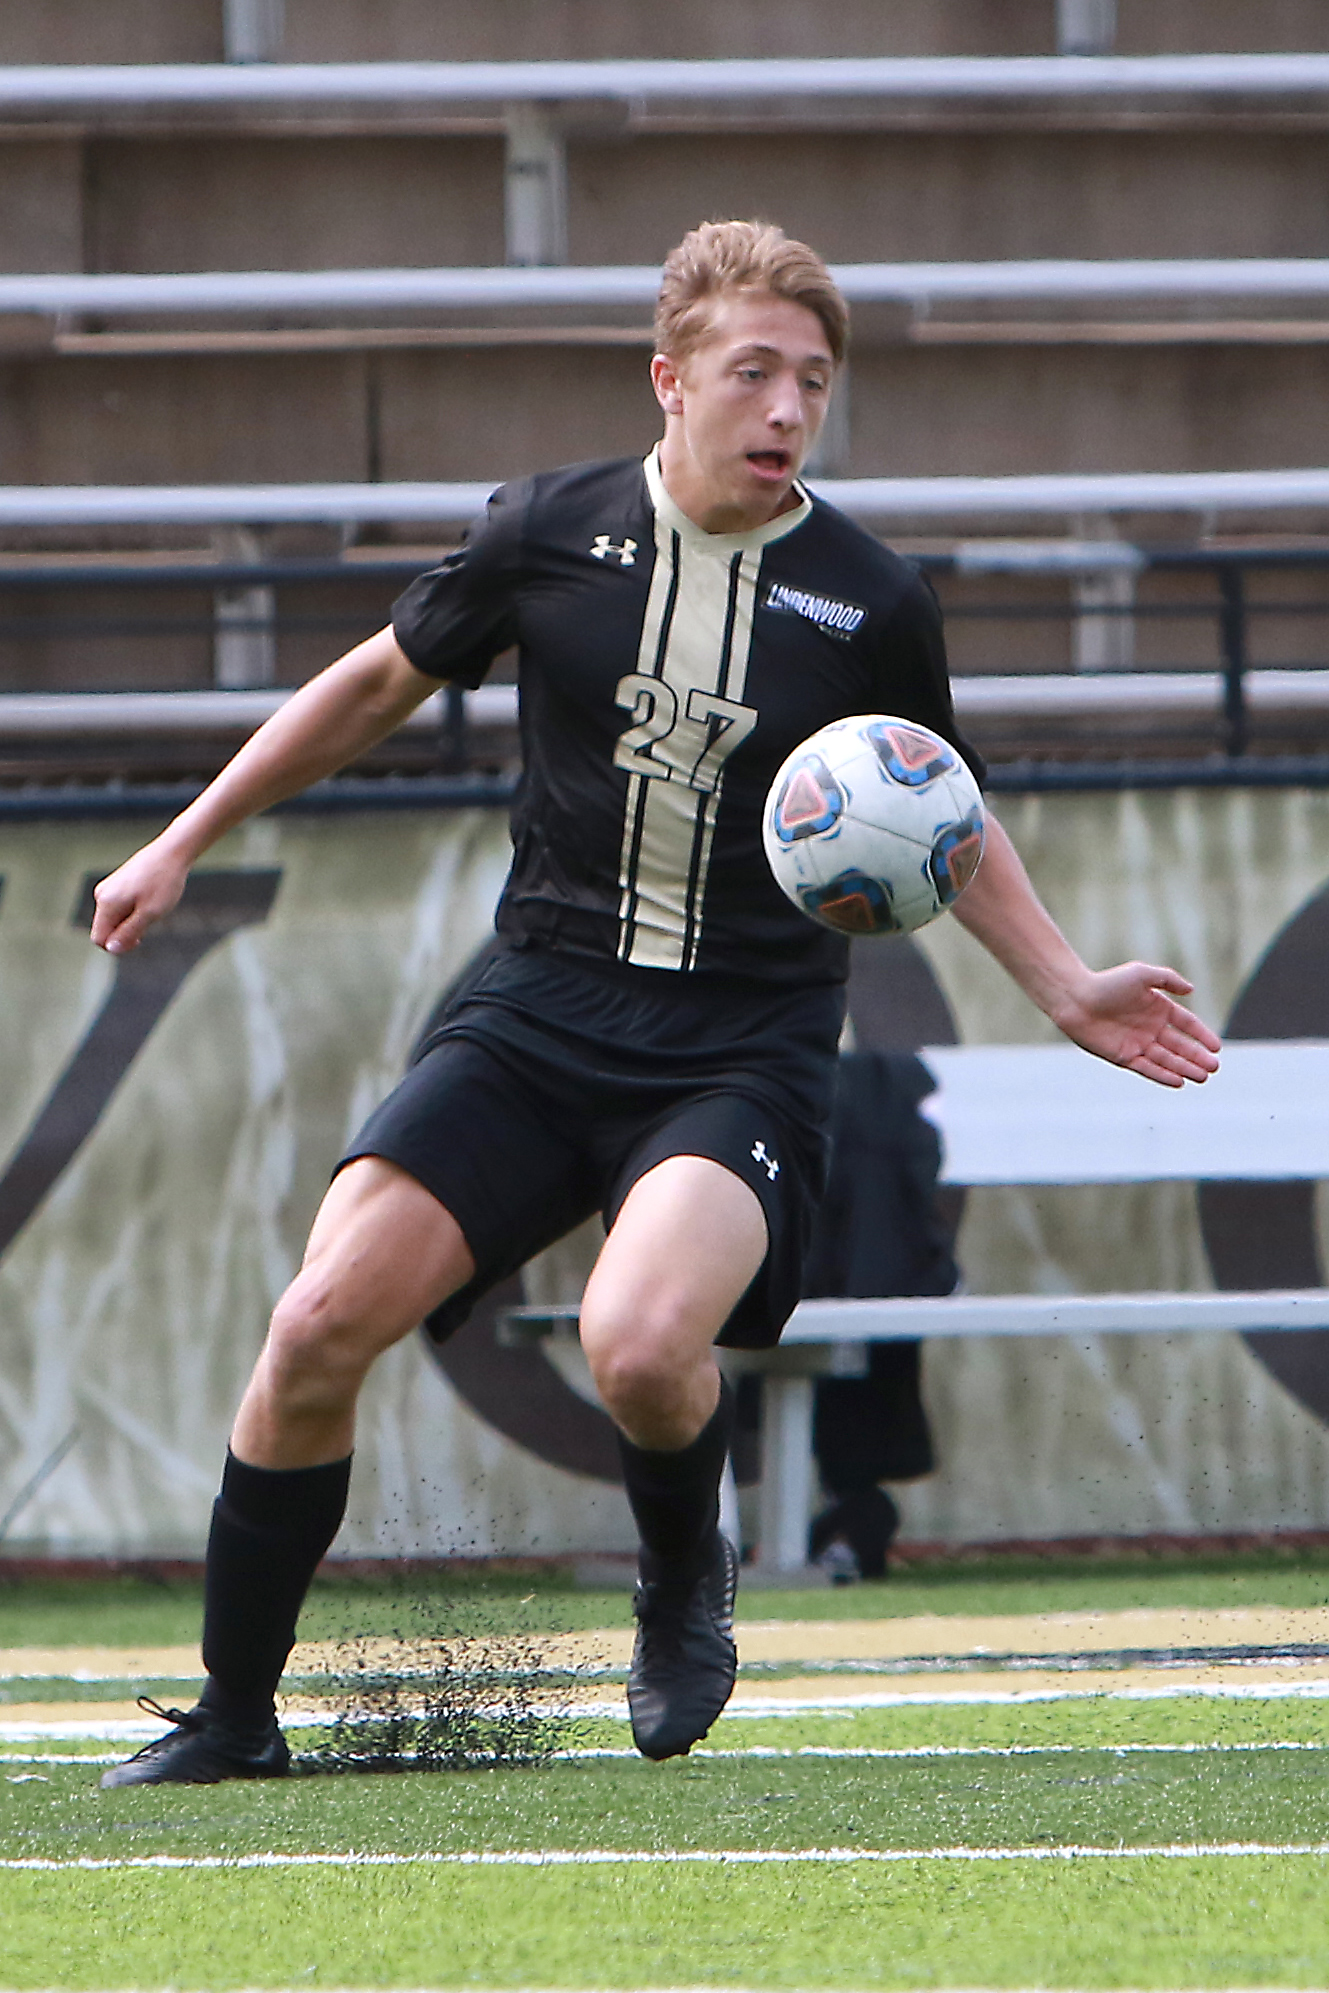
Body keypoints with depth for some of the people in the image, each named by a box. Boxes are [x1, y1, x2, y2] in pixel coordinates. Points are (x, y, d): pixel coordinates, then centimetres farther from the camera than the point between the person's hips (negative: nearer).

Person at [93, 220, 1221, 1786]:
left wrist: (1067, 989, 6)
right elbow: (380, 683, 18)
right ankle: (231, 1714, 4)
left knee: (639, 1342, -30)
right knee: (320, 1324, -14)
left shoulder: (871, 602, 0)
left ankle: (684, 1585, 5)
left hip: (744, 1052, -2)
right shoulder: (550, 533, 1)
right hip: (539, 1010, 2)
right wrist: (183, 845, 22)